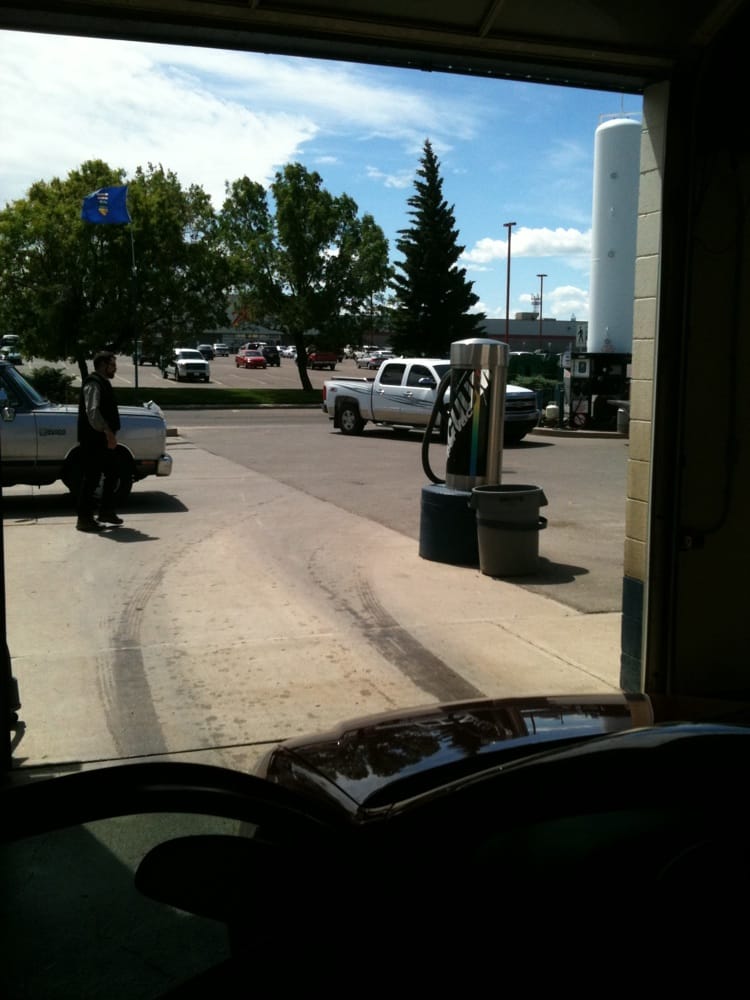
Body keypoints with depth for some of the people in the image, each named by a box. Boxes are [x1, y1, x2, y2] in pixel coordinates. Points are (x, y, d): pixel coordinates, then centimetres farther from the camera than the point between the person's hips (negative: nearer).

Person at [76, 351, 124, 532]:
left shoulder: (103, 383, 17)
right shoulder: (93, 384, -14)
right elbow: (92, 412, -26)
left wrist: (110, 434, 18)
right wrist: (108, 432, -28)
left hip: (103, 440, 10)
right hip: (93, 440, -10)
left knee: (111, 474, 17)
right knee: (92, 477, -5)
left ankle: (106, 511, 28)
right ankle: (84, 518, 1)